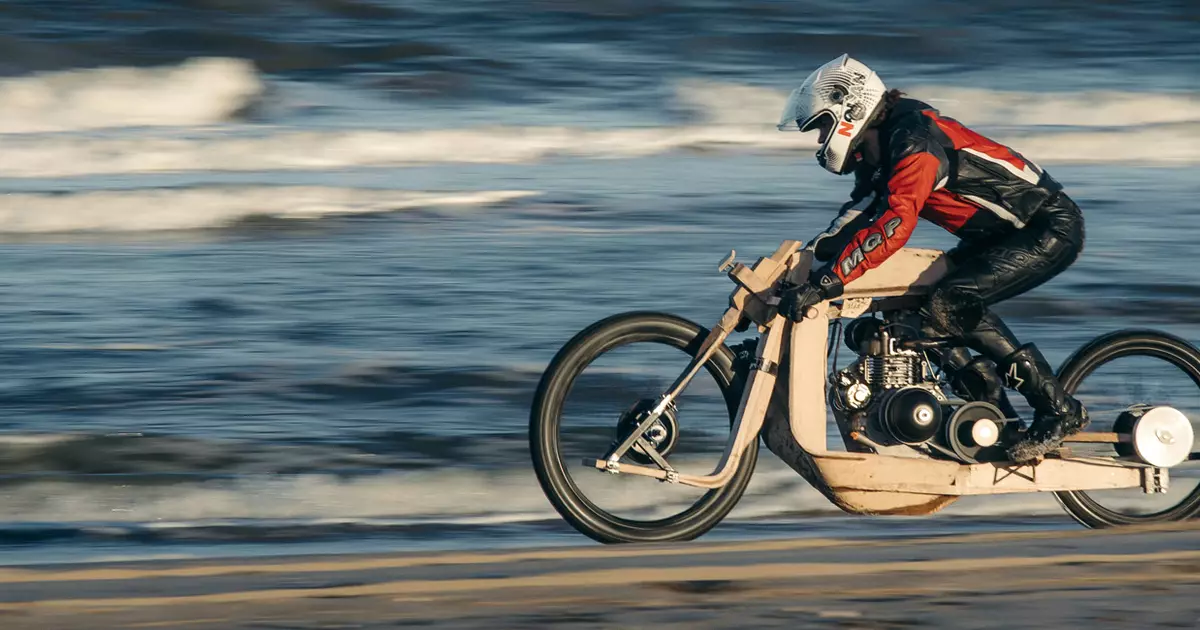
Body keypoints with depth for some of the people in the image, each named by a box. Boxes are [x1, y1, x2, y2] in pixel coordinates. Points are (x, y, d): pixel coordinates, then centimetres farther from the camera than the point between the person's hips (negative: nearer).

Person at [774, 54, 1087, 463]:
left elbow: (893, 225, -35)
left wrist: (823, 283, -39)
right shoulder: (877, 148, 8)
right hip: (999, 236, 10)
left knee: (947, 306, -25)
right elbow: (859, 215, 17)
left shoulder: (914, 140, -23)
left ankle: (1060, 412, -19)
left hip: (1050, 228, -10)